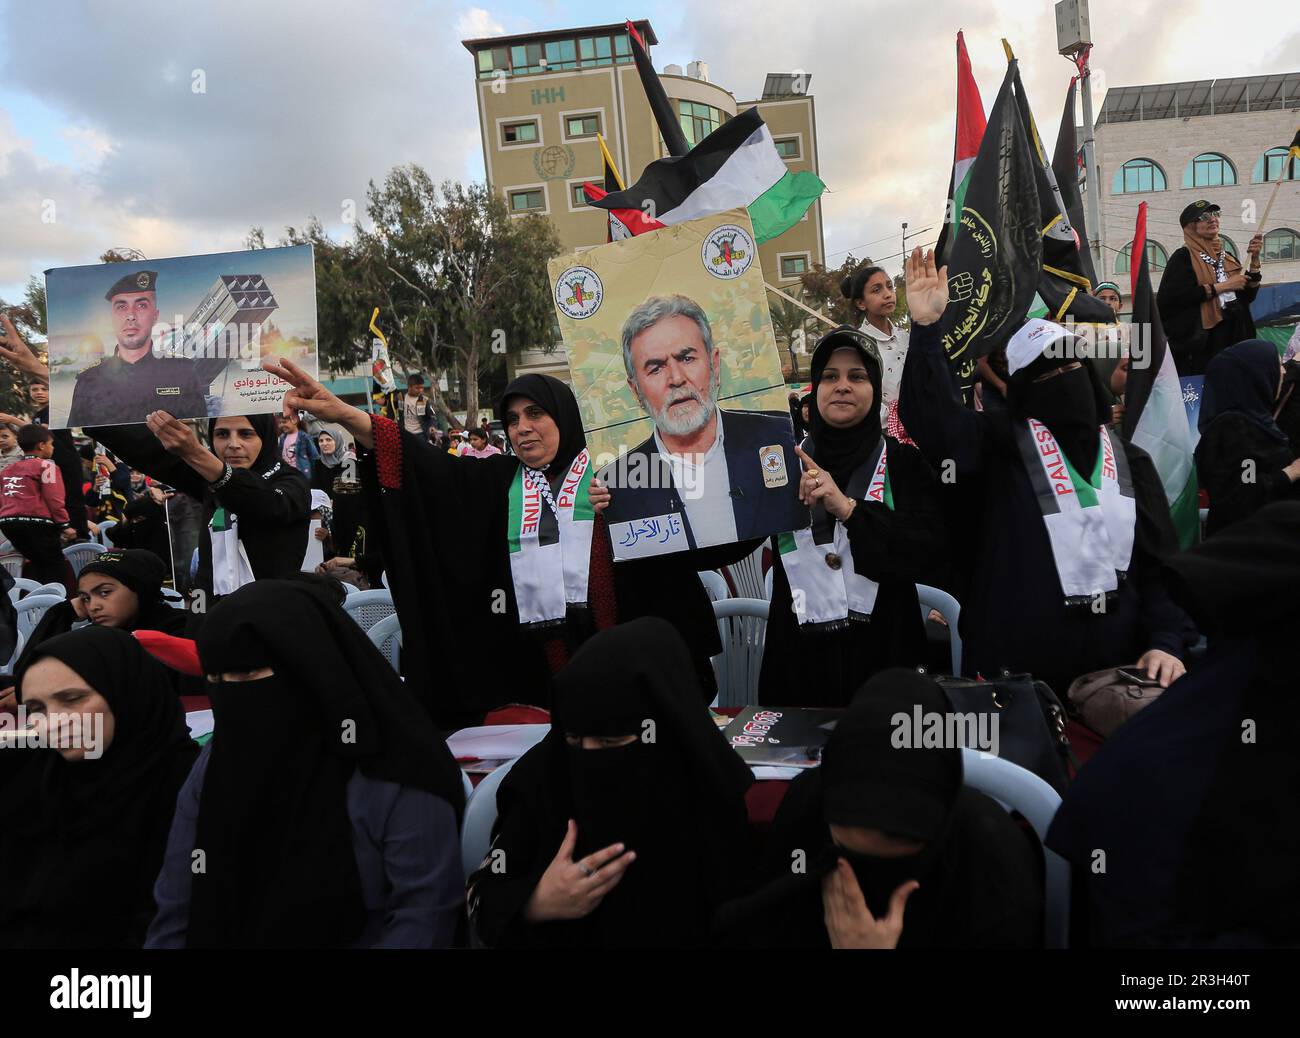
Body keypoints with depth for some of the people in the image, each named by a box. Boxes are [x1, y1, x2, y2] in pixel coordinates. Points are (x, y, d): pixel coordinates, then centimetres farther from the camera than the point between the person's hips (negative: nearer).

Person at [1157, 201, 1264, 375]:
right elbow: (1174, 296, -17)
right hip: (1200, 342, -6)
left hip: (1234, 340, 6)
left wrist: (1254, 259, 4)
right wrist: (1222, 287, -13)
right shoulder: (1183, 257, -2)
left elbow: (1248, 296, 14)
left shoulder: (1227, 257, 16)